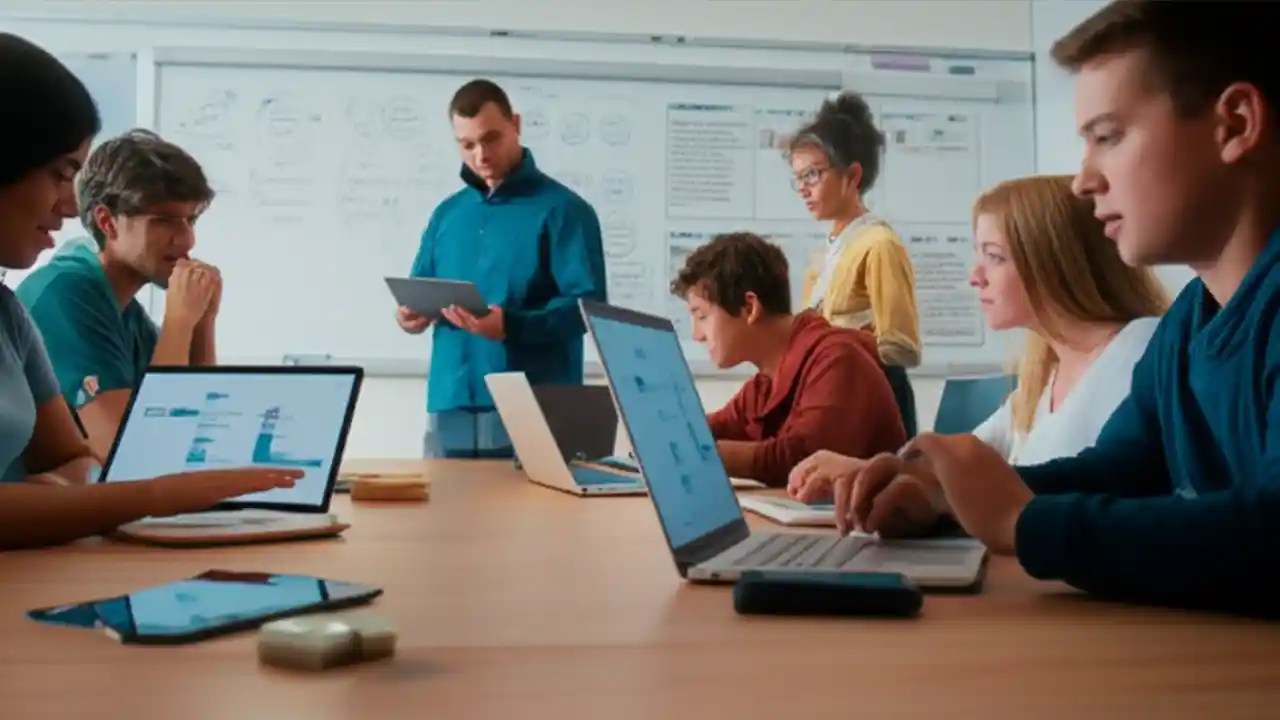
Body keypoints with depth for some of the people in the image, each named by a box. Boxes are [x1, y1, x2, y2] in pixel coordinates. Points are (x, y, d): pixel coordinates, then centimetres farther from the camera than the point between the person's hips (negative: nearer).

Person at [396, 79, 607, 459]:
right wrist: (412, 311, -2)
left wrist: (510, 326, -26)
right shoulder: (447, 213, 16)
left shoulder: (562, 209, -3)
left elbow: (587, 305, -12)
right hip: (449, 408, 6)